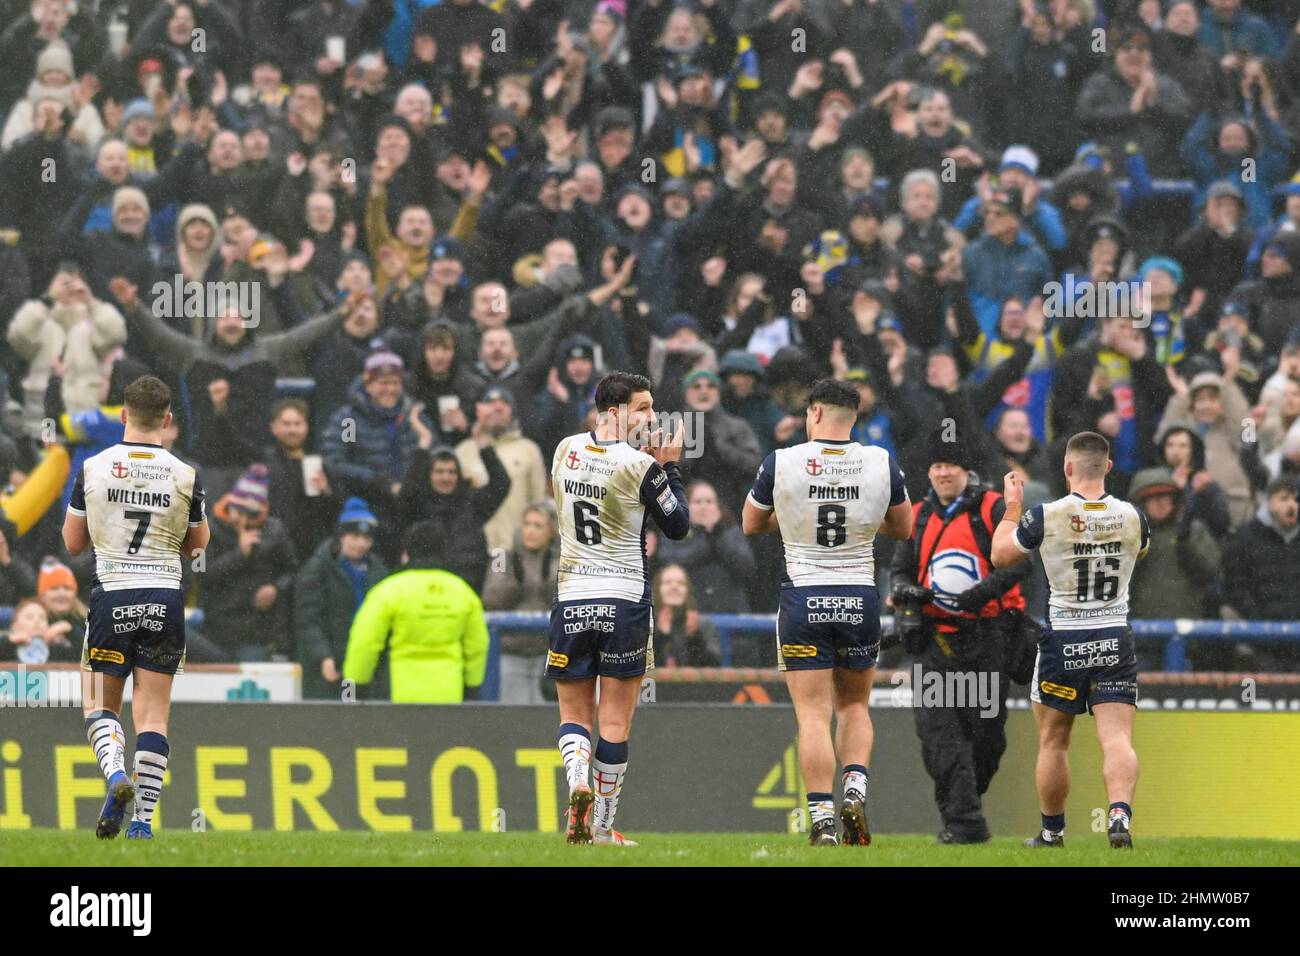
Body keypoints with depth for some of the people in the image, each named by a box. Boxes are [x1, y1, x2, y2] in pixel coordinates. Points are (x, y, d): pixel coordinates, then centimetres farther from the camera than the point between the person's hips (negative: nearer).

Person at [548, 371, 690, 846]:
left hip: (572, 600, 3)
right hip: (626, 601, -3)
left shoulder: (566, 450, 2)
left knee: (575, 713, 12)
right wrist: (669, 467, 8)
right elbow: (678, 526, -1)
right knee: (616, 720, 6)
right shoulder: (640, 467, -12)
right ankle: (603, 826, 7)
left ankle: (578, 782, -17)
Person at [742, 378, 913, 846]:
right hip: (861, 598, 2)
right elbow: (903, 529, 12)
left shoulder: (781, 463, -8)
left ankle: (822, 818, -9)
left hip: (803, 598, -2)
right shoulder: (880, 463, -3)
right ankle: (856, 788, -2)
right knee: (854, 706, 19)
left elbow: (751, 524, 9)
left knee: (813, 715, 0)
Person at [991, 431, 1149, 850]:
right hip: (1115, 641, 1)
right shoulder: (1131, 517, -2)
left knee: (1053, 741, 13)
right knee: (1117, 739, -4)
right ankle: (1120, 813, -27)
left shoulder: (1046, 517, -11)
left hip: (1064, 640, -1)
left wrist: (1012, 507, 18)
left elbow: (1000, 556, 5)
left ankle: (1052, 831, 21)